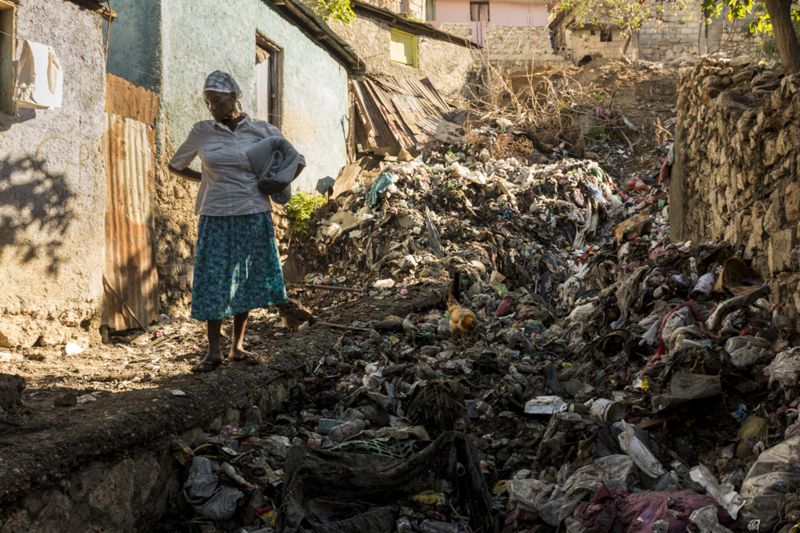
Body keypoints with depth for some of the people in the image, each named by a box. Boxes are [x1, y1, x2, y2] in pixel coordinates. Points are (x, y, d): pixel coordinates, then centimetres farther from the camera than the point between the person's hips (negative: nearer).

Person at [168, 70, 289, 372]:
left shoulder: (262, 131, 1)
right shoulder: (202, 132, 2)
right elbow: (175, 166, 15)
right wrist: (205, 179, 6)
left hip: (254, 215, 1)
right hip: (216, 217, -1)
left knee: (247, 280, 7)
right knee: (214, 280, -2)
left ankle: (238, 346, 19)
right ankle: (214, 351, 6)